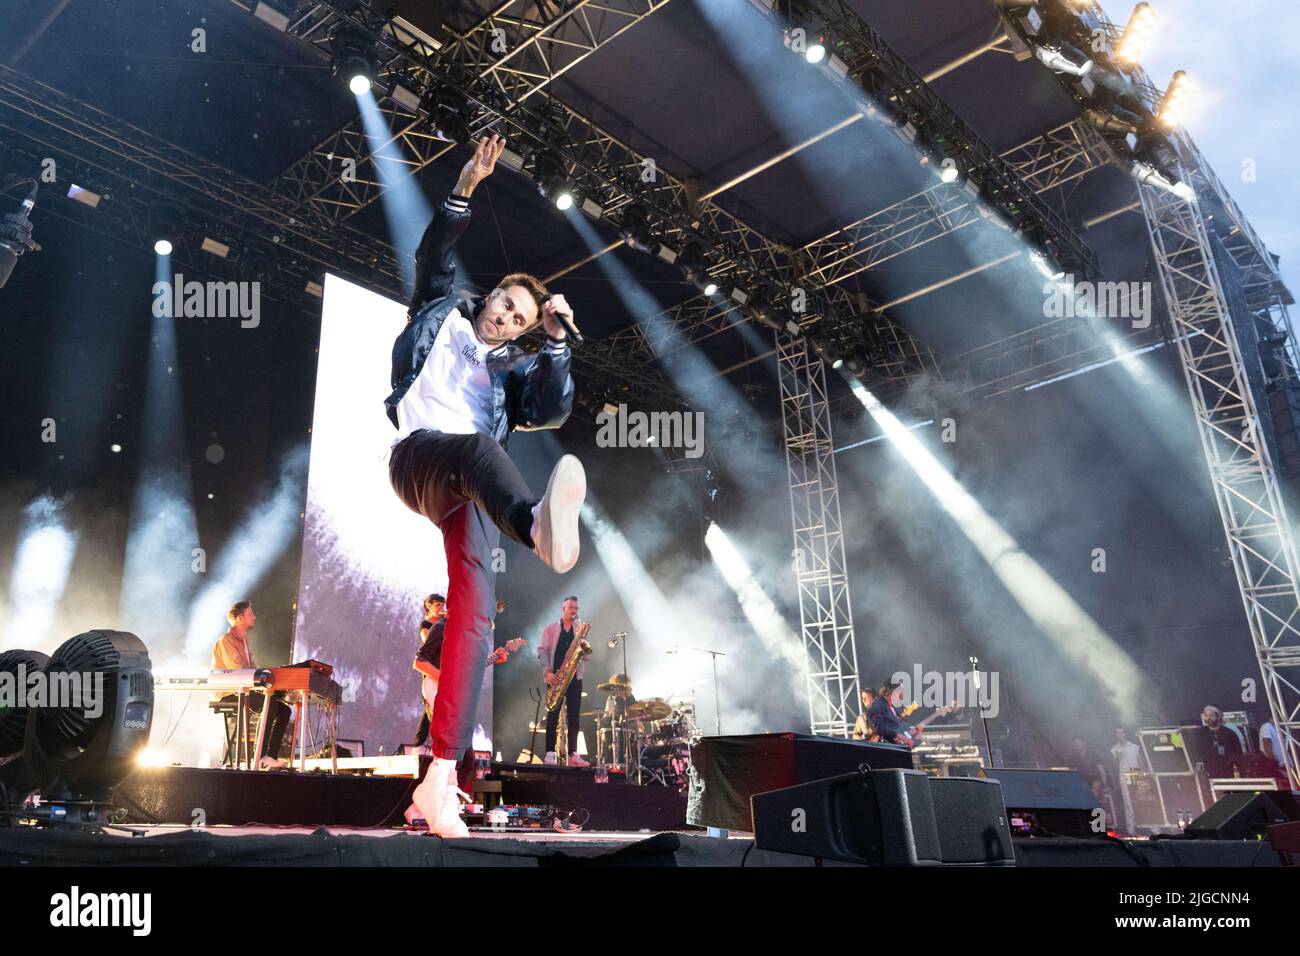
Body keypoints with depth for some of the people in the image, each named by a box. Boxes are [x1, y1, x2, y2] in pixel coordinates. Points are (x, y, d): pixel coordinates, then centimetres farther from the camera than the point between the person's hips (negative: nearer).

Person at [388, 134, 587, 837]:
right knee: (478, 447, -39)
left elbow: (553, 411, 6)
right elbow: (434, 256, 10)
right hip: (417, 454, -2)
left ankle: (441, 777, -22)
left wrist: (556, 340, -2)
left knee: (474, 610, -17)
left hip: (469, 489, 3)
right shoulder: (440, 314, 25)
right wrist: (466, 190, 0)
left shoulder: (513, 370, 25)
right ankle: (542, 527, -76)